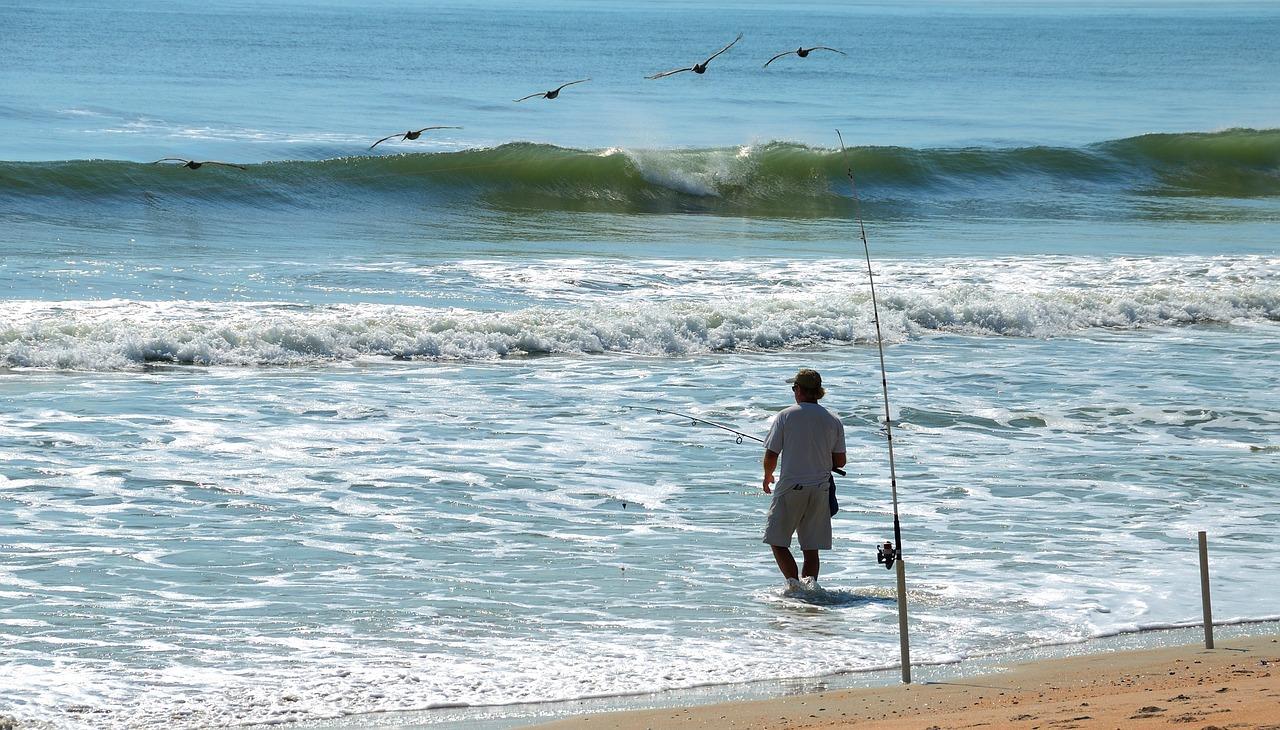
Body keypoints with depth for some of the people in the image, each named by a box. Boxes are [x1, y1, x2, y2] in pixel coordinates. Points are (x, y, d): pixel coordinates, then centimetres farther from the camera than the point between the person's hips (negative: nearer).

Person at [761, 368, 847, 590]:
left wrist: (767, 476, 15)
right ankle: (810, 582, -6)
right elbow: (840, 461, 6)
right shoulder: (833, 421, 2)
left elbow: (771, 456, -5)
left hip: (791, 488, -3)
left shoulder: (786, 416, -6)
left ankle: (793, 582, -13)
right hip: (820, 489, 3)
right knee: (811, 548, 10)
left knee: (778, 541, 5)